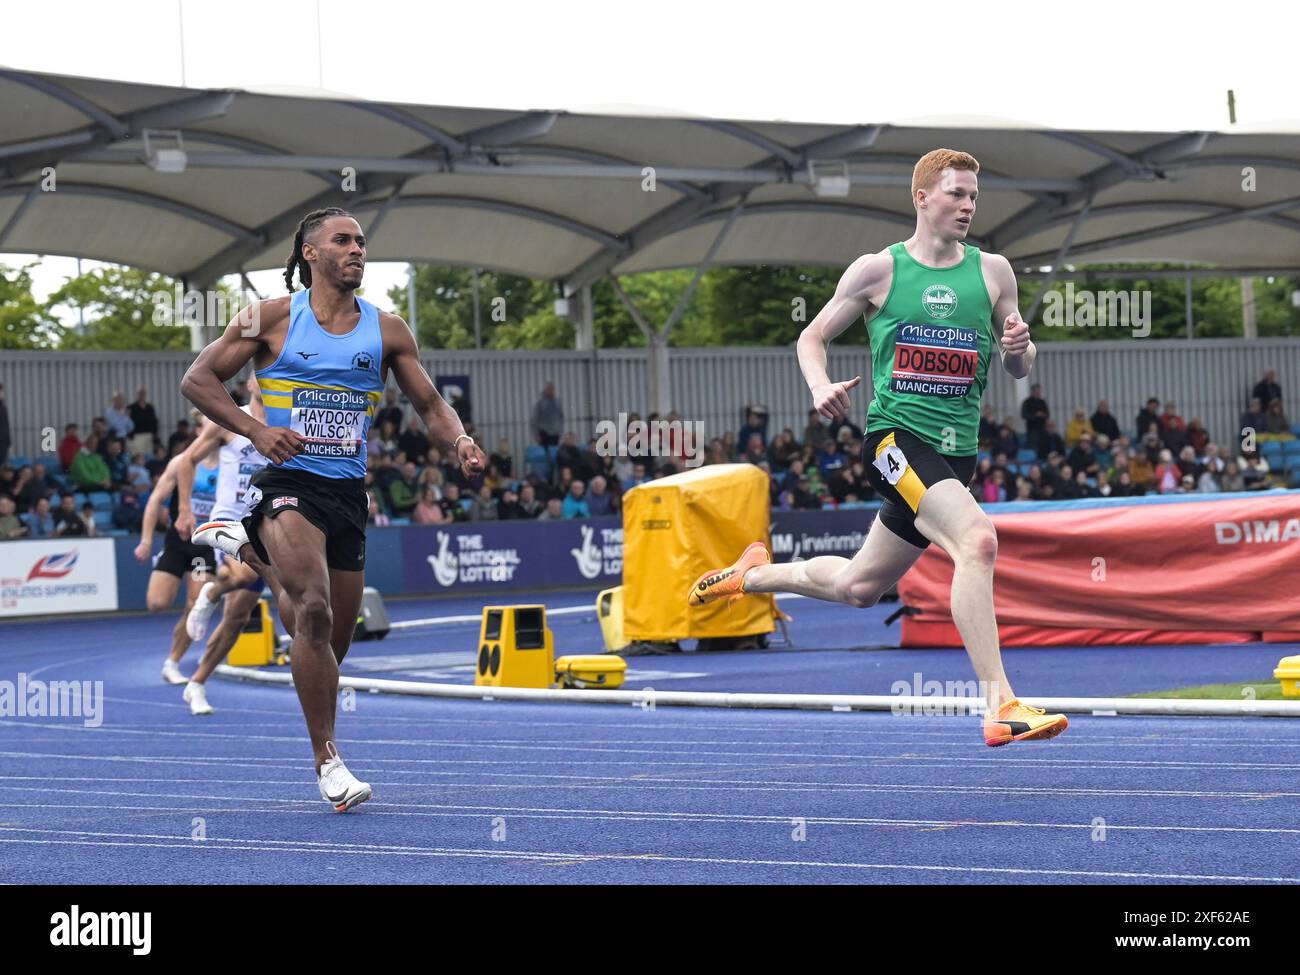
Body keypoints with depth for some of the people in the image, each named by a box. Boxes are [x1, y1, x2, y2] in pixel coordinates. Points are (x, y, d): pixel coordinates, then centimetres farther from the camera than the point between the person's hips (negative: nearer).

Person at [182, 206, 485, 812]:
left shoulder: (387, 331, 9)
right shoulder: (271, 317, 0)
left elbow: (430, 406, 13)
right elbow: (197, 380, 1)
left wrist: (459, 443, -9)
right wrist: (255, 430, -16)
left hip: (348, 491, 5)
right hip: (288, 482, -5)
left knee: (333, 640, 10)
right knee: (314, 611, -26)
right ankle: (326, 760, -19)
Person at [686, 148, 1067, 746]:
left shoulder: (992, 271, 7)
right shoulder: (878, 270, 0)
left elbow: (1019, 369, 14)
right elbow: (812, 336, 10)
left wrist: (1019, 349, -11)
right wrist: (820, 387, -11)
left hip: (956, 451, 5)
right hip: (895, 433, -5)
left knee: (858, 588, 17)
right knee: (978, 539, -30)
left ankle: (753, 573, 46)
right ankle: (1001, 707, -33)